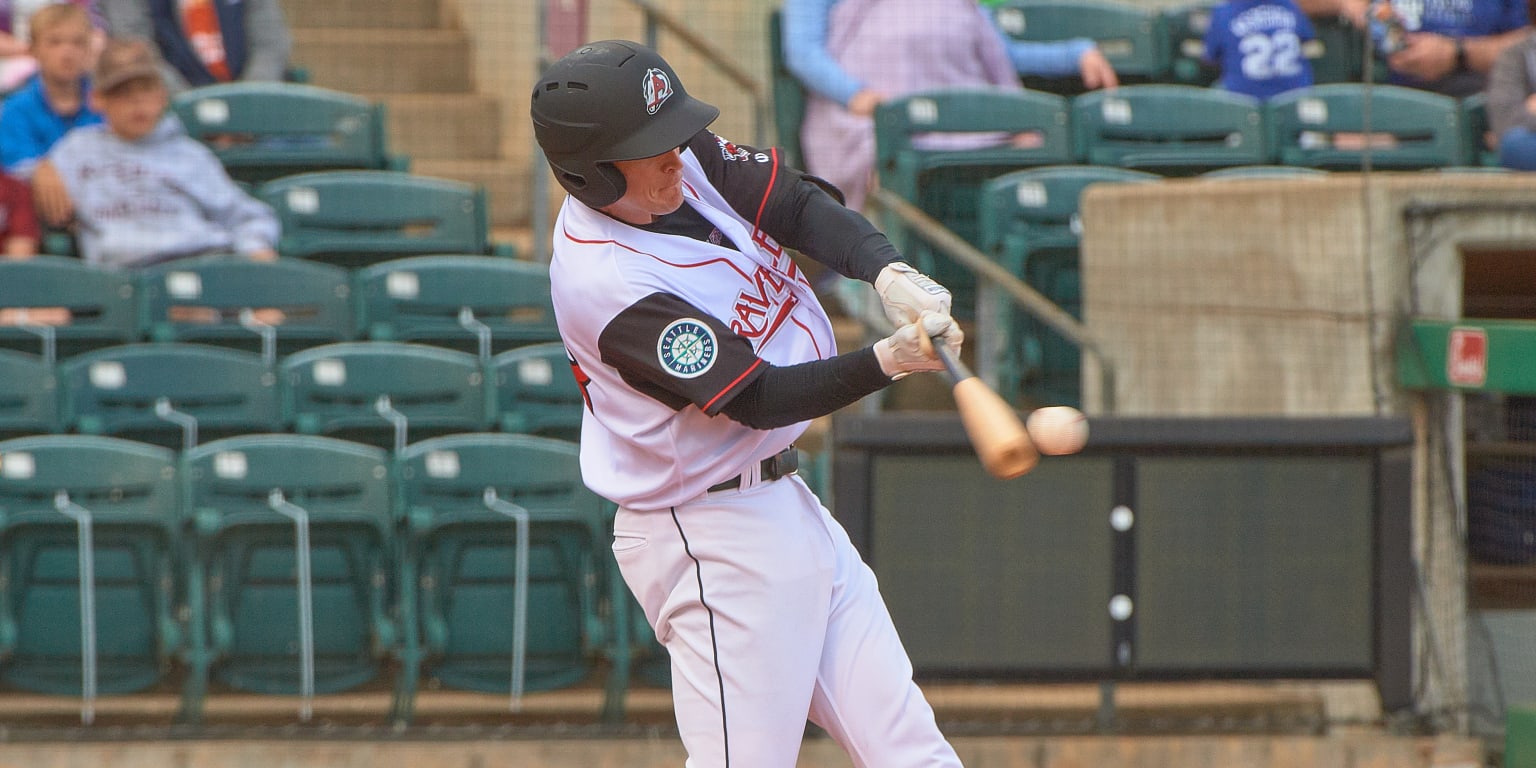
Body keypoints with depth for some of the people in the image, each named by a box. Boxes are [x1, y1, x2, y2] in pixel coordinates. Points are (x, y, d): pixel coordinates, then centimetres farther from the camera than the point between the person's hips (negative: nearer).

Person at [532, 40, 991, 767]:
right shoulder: (605, 283, -26)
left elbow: (800, 204, -2)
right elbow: (759, 398, -24)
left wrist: (890, 273, -21)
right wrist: (889, 360, -35)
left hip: (787, 507, 9)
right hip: (713, 540, -9)